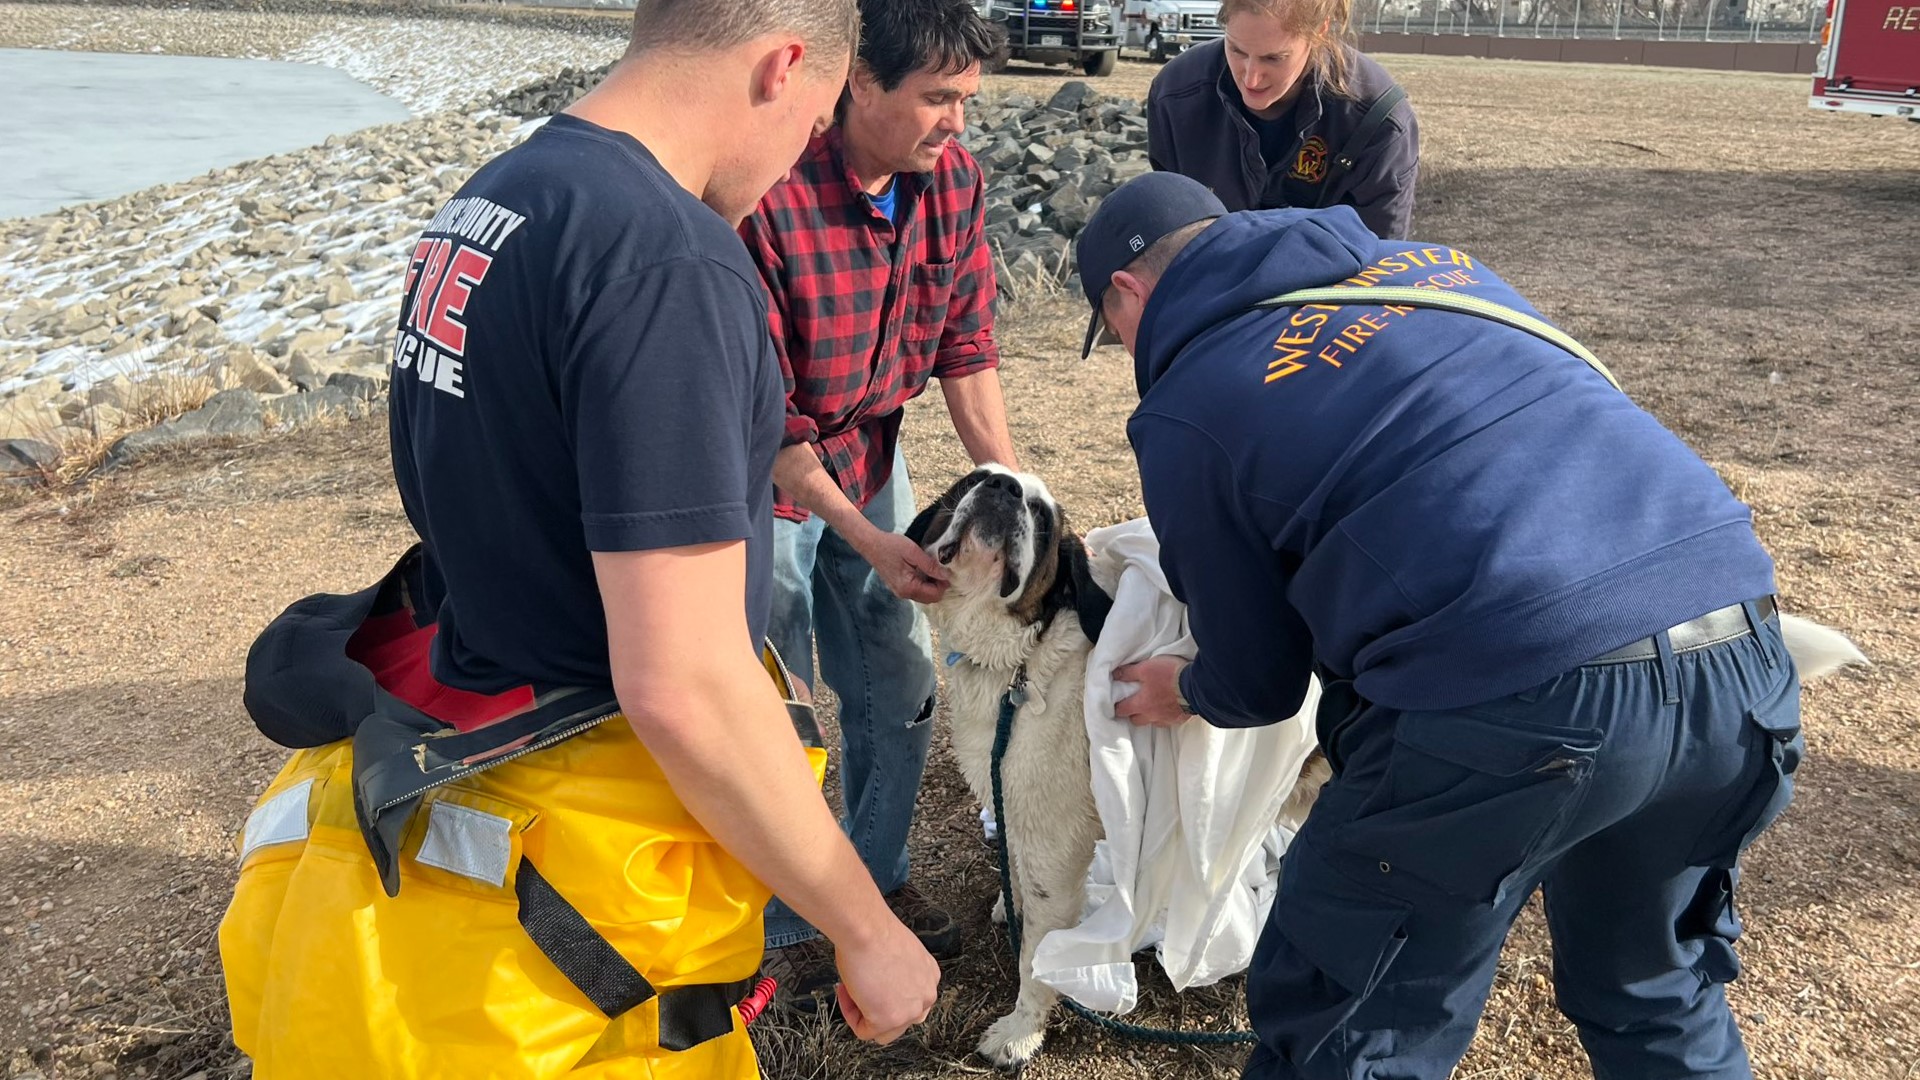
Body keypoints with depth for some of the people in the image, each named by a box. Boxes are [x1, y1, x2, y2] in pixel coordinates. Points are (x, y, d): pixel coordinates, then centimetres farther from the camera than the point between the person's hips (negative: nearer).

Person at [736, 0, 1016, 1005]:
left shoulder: (952, 178, -9)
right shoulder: (767, 198, -29)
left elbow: (966, 350, -2)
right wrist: (870, 541, -24)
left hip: (870, 460, 6)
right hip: (761, 480, -5)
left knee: (900, 698, 12)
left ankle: (876, 877, 36)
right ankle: (783, 917, 28)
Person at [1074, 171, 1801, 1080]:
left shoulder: (1185, 411, 6)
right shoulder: (1428, 263, 23)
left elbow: (1259, 682, 13)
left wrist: (1185, 694, 36)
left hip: (1517, 701, -7)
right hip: (1739, 654, 7)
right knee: (1658, 1000, 31)